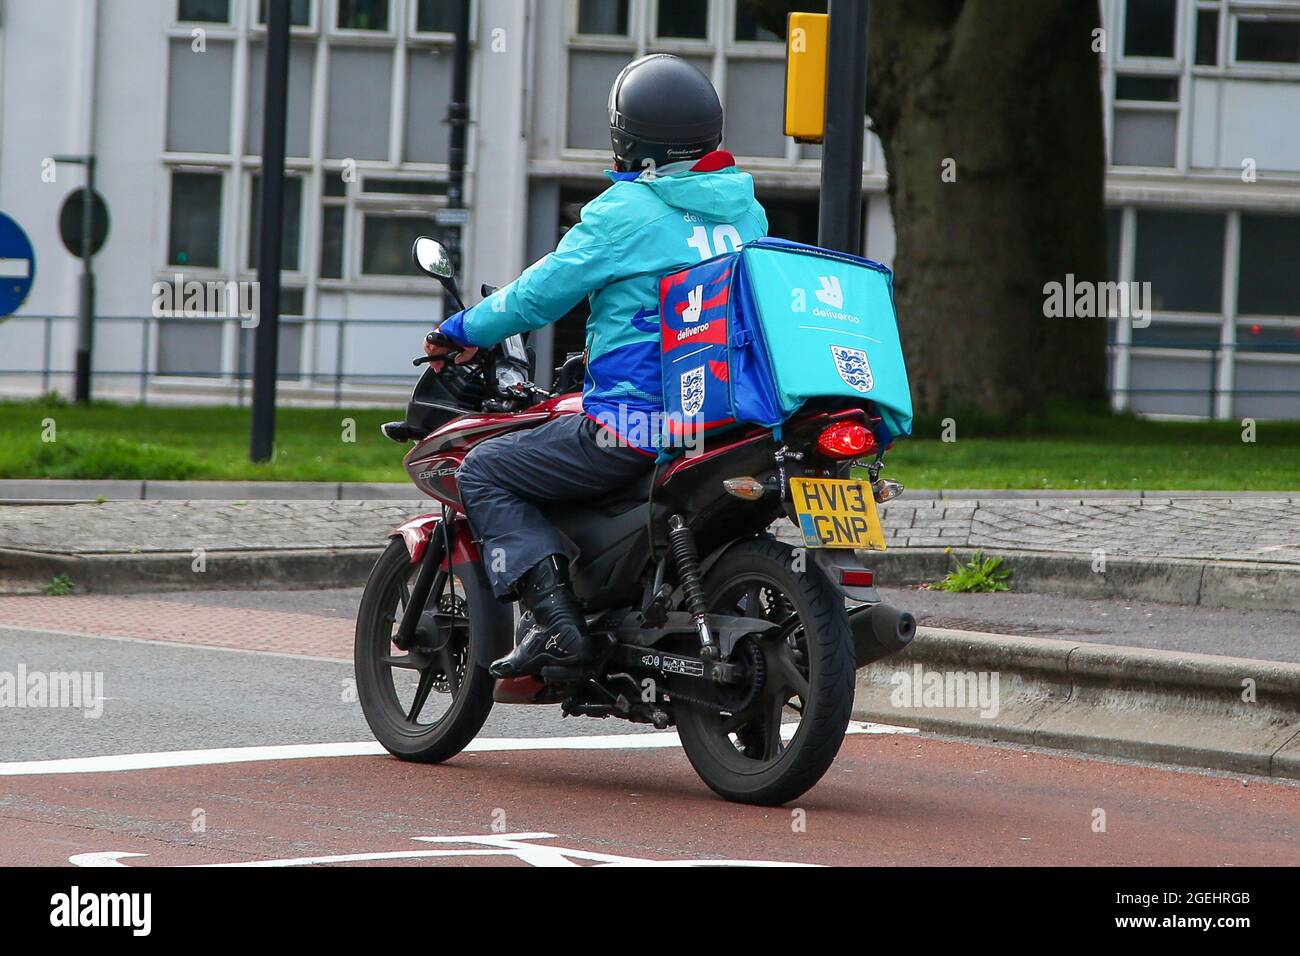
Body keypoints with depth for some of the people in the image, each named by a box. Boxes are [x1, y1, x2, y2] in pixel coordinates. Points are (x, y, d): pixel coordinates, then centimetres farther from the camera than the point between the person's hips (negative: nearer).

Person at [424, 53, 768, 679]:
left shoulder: (624, 211, -11)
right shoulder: (744, 210, 11)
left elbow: (540, 293, -5)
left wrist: (462, 331, 12)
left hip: (636, 427, -8)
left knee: (482, 473, 5)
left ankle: (557, 625, -14)